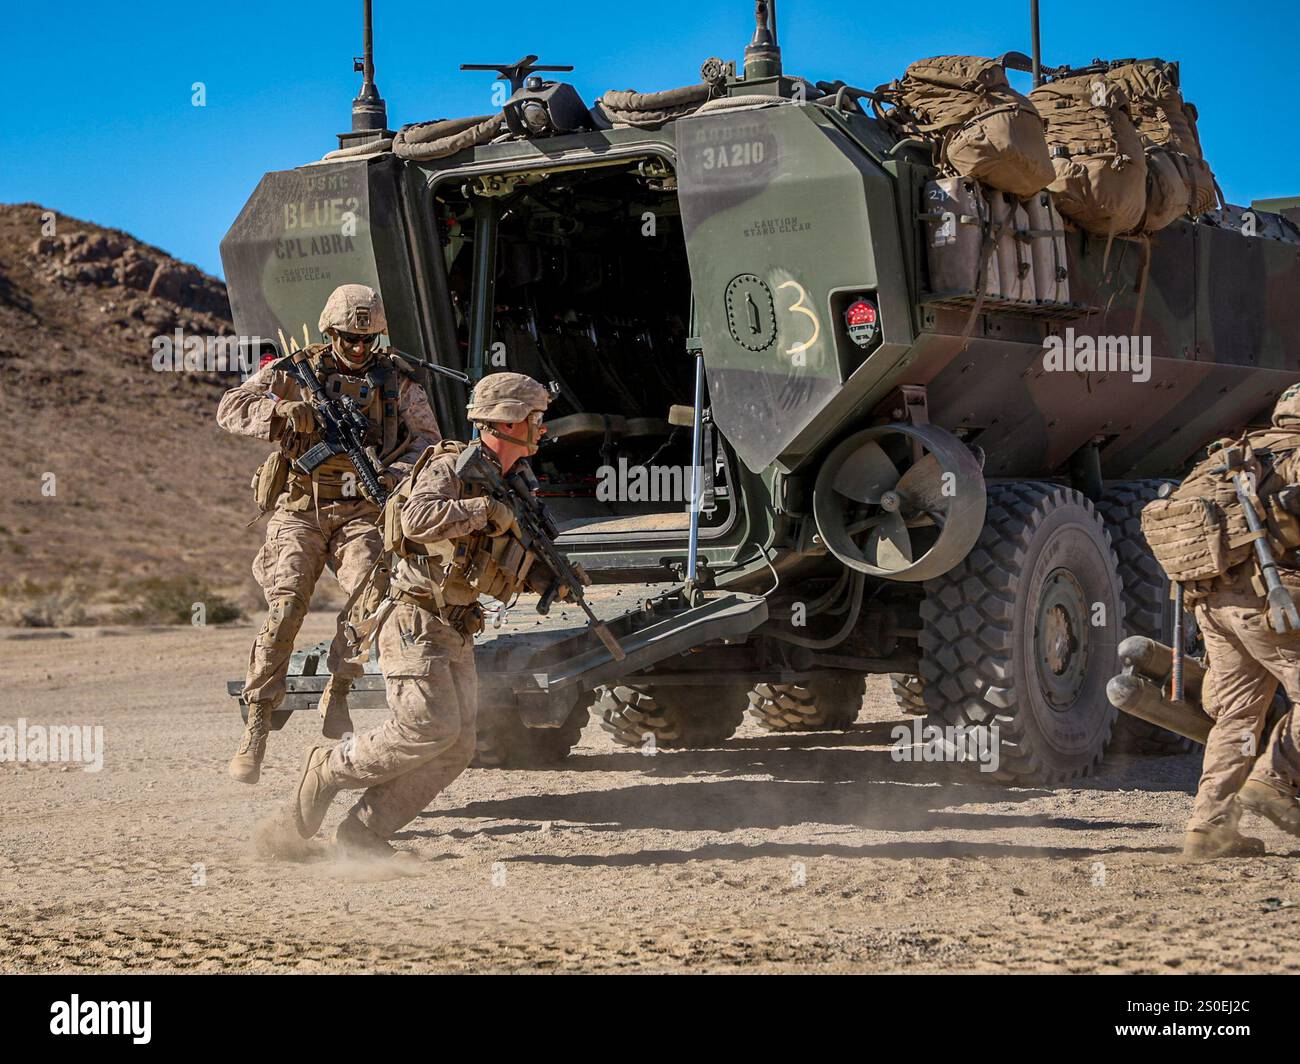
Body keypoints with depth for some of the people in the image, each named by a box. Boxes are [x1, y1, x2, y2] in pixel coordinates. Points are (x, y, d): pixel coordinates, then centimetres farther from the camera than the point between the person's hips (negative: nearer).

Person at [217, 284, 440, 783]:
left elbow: (427, 440, 5)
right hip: (298, 509, -1)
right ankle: (255, 732, -12)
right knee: (285, 607, -15)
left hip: (359, 511, 1)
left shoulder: (397, 380, 9)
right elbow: (230, 409, -1)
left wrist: (395, 475, -16)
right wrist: (286, 414, -19)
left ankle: (336, 696, -4)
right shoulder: (293, 371, 6)